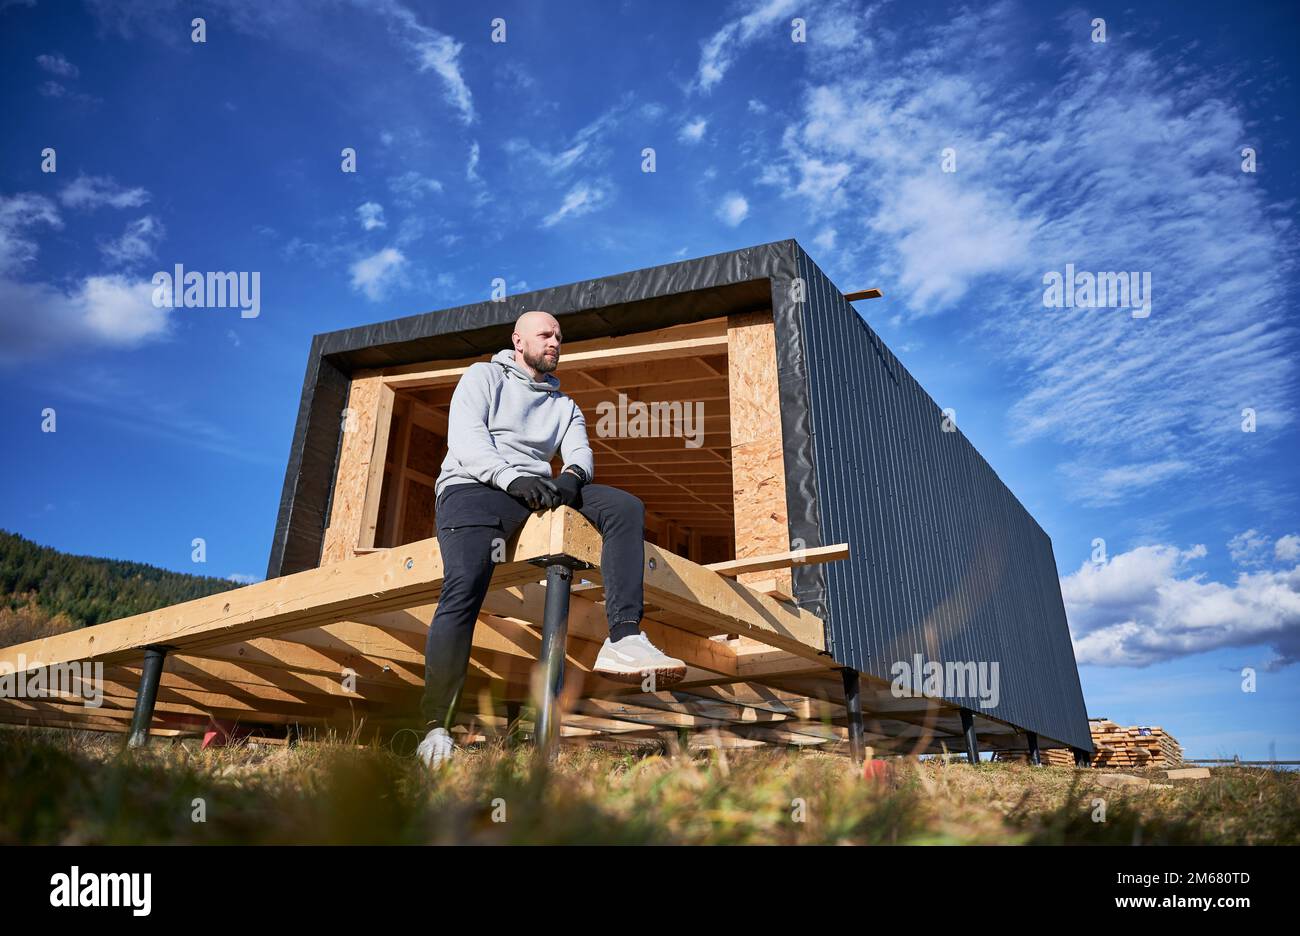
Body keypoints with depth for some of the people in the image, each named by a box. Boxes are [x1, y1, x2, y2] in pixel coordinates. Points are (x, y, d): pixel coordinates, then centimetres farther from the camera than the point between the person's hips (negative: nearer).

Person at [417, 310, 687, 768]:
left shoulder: (564, 404, 28)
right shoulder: (483, 375, 15)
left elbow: (580, 451, 10)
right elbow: (465, 438, -2)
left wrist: (572, 474, -16)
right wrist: (512, 477, -20)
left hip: (537, 489, 4)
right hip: (474, 487, -4)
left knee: (624, 506, -19)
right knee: (465, 586, -28)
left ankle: (623, 639, -32)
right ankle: (435, 727, -19)